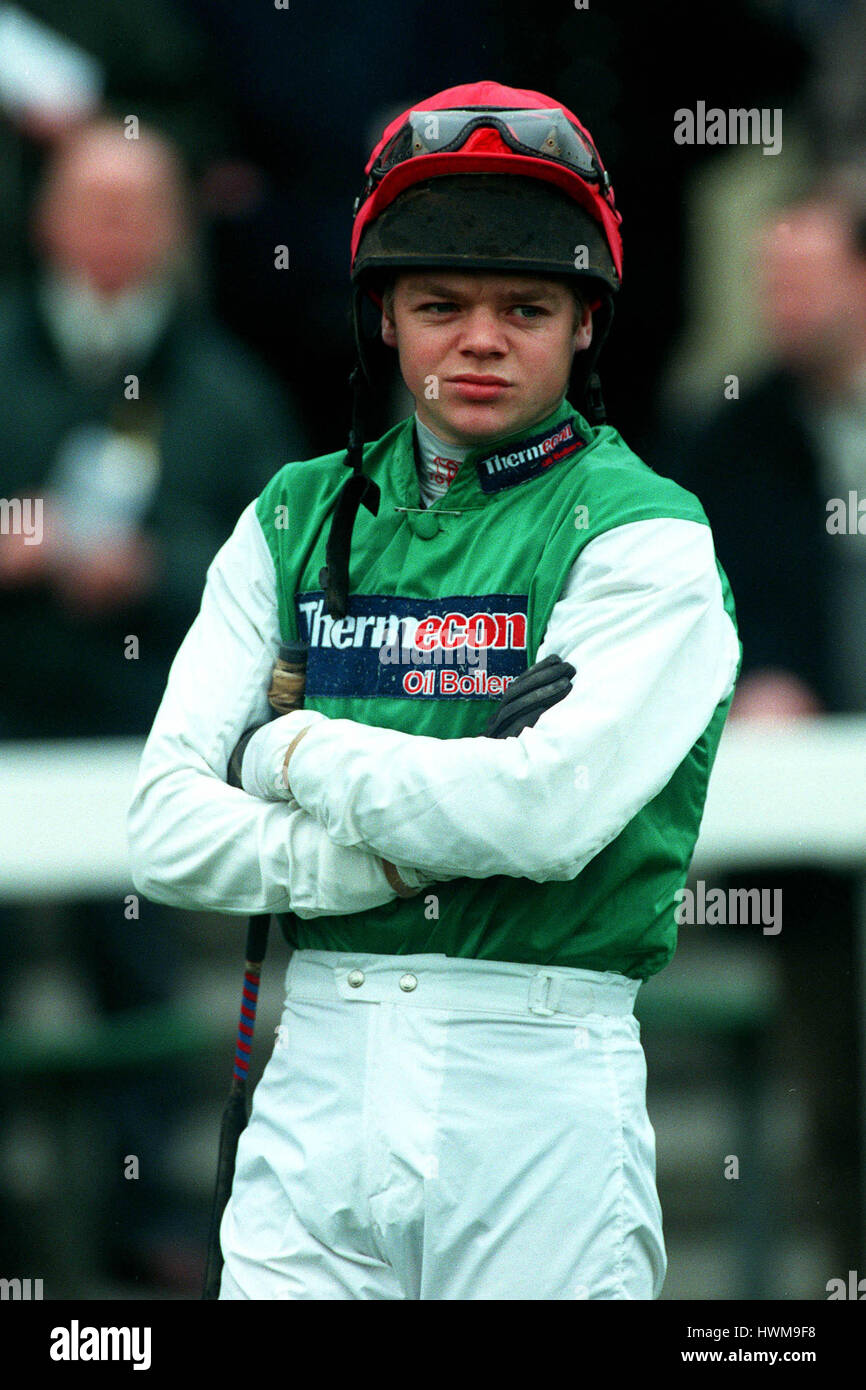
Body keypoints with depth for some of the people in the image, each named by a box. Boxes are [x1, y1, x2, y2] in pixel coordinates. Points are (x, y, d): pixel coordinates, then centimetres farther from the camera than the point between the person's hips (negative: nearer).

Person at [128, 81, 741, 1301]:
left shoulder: (646, 538, -3)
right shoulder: (298, 522, 11)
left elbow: (546, 815, -18)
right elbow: (168, 836, 2)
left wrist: (295, 755, -4)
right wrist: (417, 848, -12)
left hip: (541, 1098, -3)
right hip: (317, 1076, 3)